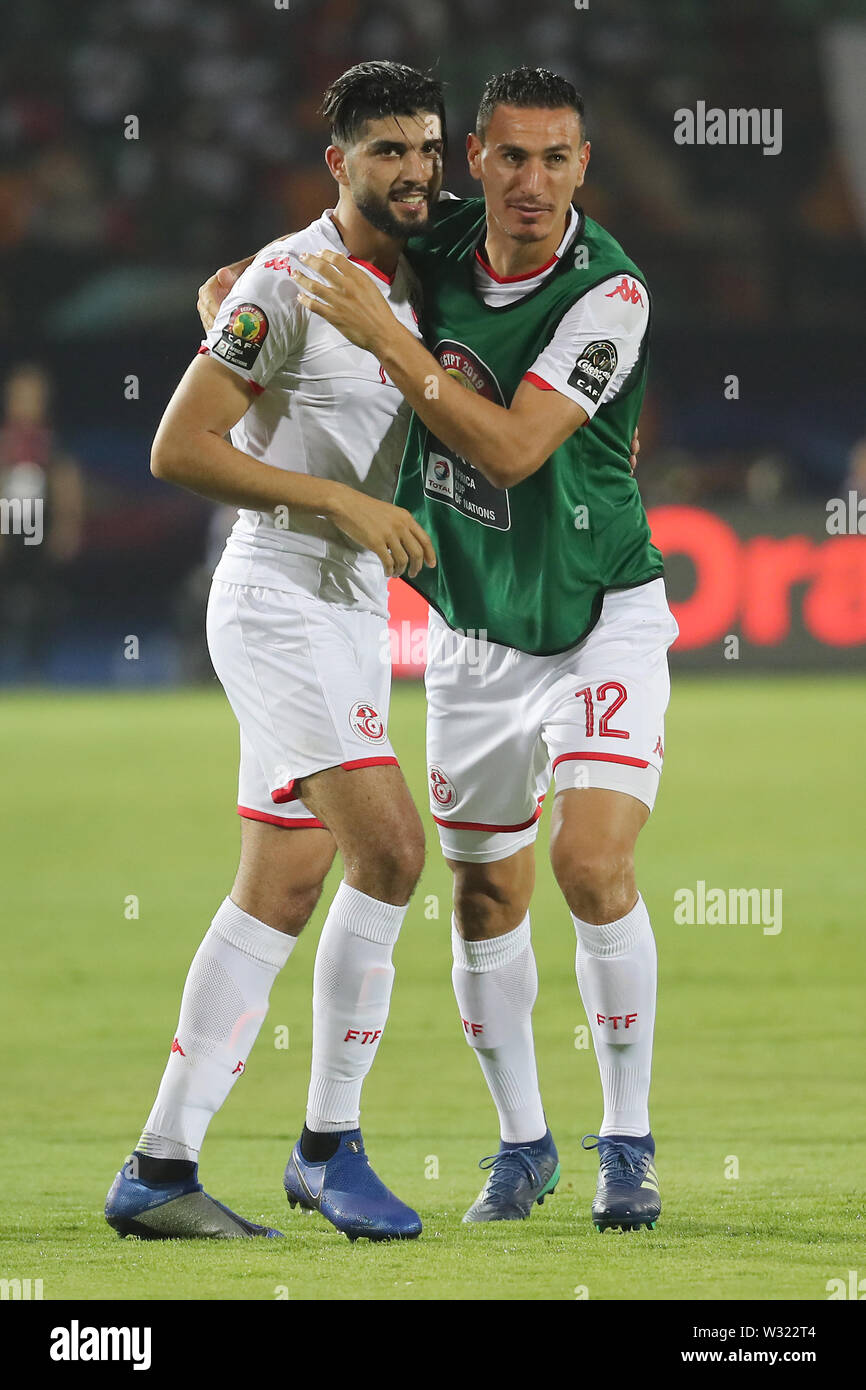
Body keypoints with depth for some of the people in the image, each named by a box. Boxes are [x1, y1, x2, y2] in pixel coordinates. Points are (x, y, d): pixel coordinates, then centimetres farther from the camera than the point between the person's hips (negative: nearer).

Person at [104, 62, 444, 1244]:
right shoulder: (289, 281, -14)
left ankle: (159, 1168, 11)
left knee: (281, 894, 6)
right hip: (280, 604, -9)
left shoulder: (408, 284, 11)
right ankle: (330, 1147, -10)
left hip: (350, 614, 9)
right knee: (390, 851, -17)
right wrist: (344, 504, -19)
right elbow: (179, 448, -16)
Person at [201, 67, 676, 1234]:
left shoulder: (609, 292, -22)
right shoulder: (437, 245, -7)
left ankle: (628, 1146, -6)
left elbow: (512, 446, -30)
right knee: (485, 900, 8)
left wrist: (385, 337, -33)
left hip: (601, 622, -5)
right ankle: (521, 1145, 25)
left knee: (595, 866, -19)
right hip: (474, 636, 5)